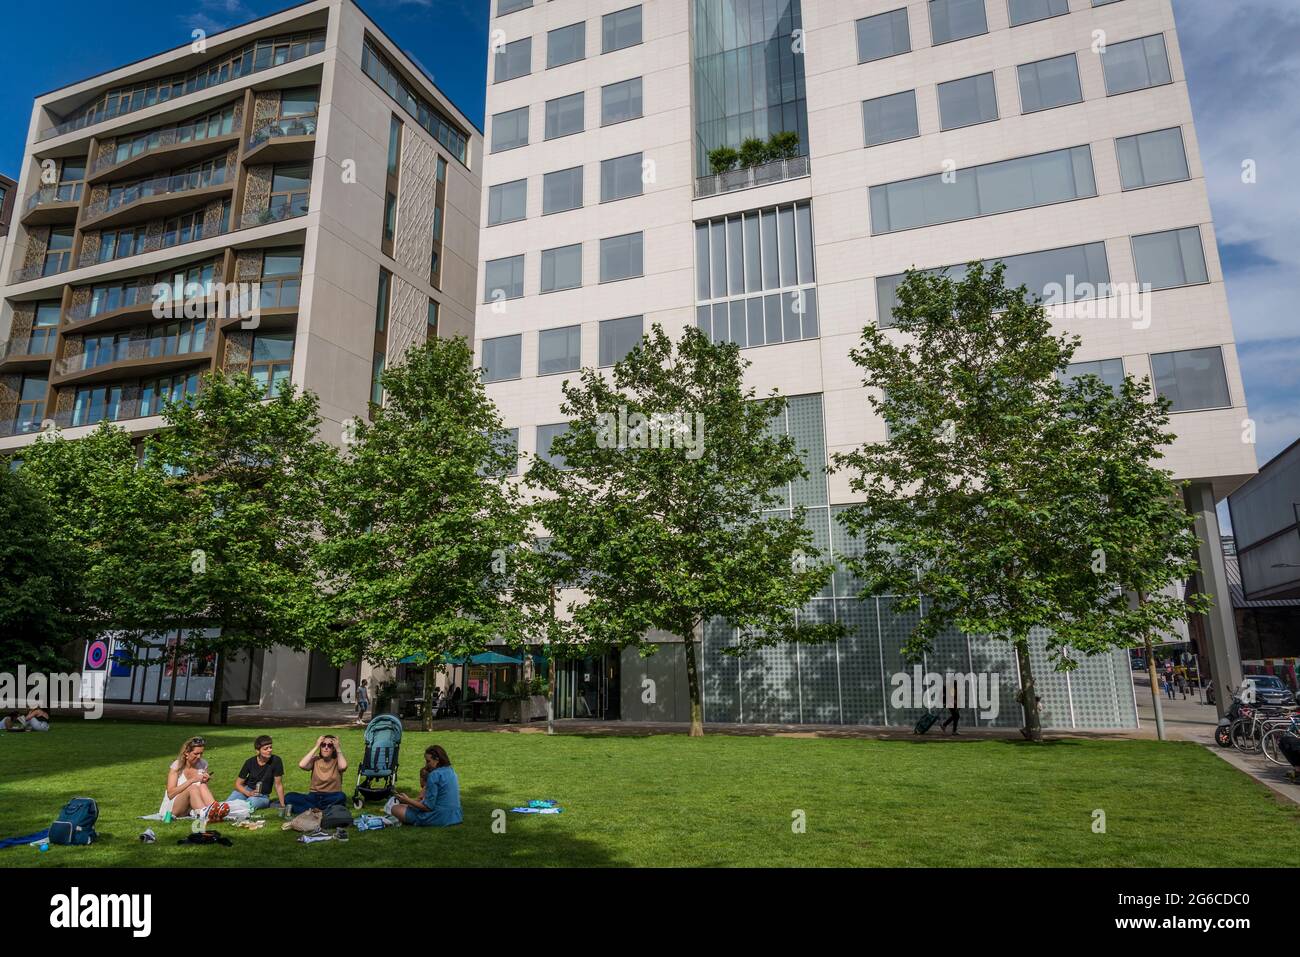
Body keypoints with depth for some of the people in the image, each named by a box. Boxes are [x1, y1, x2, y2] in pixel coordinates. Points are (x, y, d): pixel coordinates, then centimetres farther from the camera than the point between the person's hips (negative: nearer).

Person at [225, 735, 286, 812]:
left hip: (262, 796, -3)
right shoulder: (250, 762, -12)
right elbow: (238, 783, -3)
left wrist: (282, 806, -11)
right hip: (246, 790, 3)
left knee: (252, 801, -36)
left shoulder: (276, 761, -19)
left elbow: (278, 785, -12)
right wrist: (248, 793, -21)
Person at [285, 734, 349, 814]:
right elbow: (301, 765, -15)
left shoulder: (337, 761, 2)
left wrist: (338, 748, -10)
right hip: (314, 797, 3)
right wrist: (316, 747, -9)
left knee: (341, 797, -37)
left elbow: (343, 766, -23)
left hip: (332, 797, -3)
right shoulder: (315, 760, 7)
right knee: (289, 797, -22)